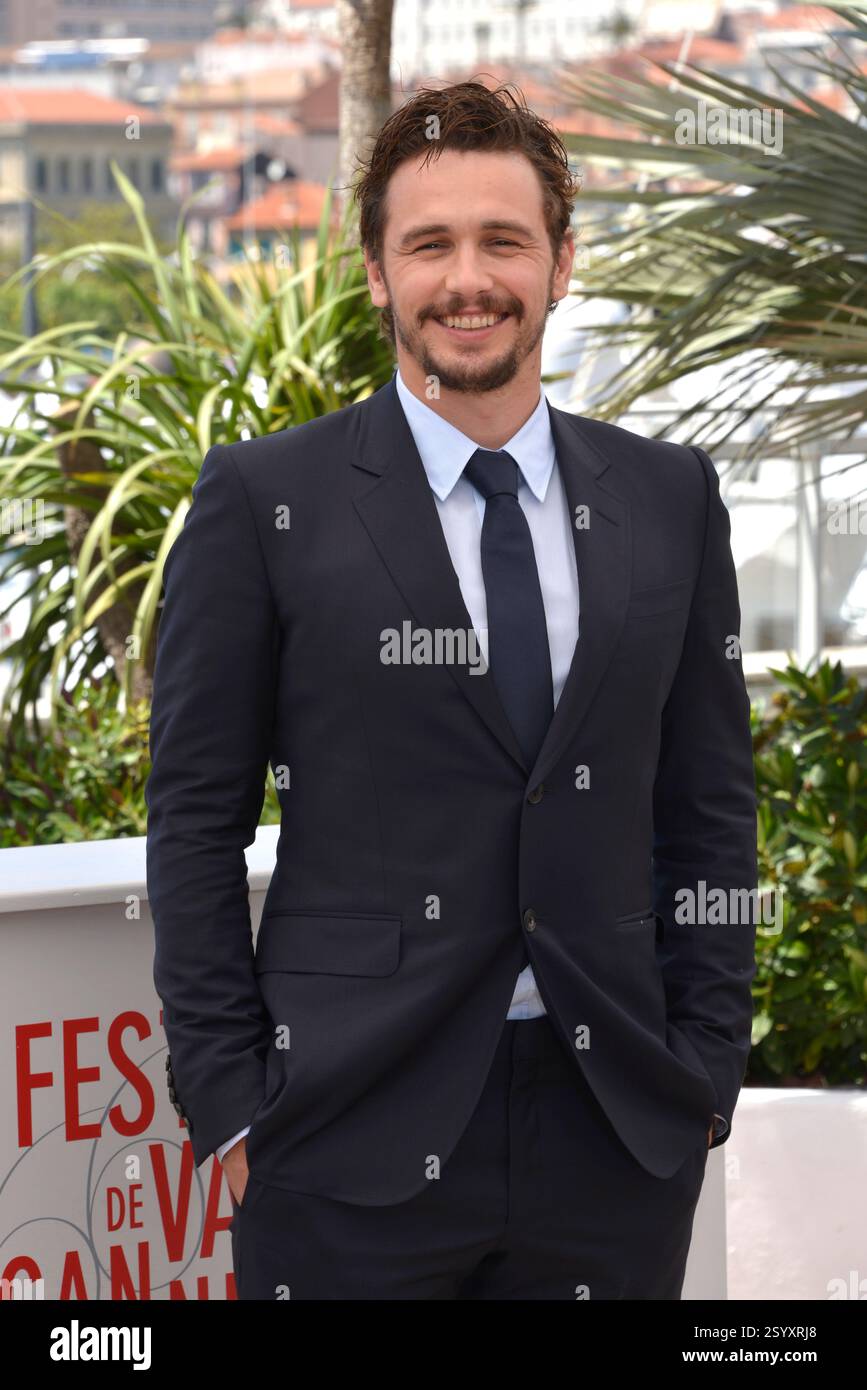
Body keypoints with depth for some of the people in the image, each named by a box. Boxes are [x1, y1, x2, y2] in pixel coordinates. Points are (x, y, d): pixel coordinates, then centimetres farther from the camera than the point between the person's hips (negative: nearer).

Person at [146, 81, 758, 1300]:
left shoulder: (669, 499, 9)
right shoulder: (263, 501, 0)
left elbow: (709, 809, 11)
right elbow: (196, 822, -1)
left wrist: (706, 1072, 4)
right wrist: (230, 1107, -5)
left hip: (620, 1141, 3)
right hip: (358, 1142, -2)